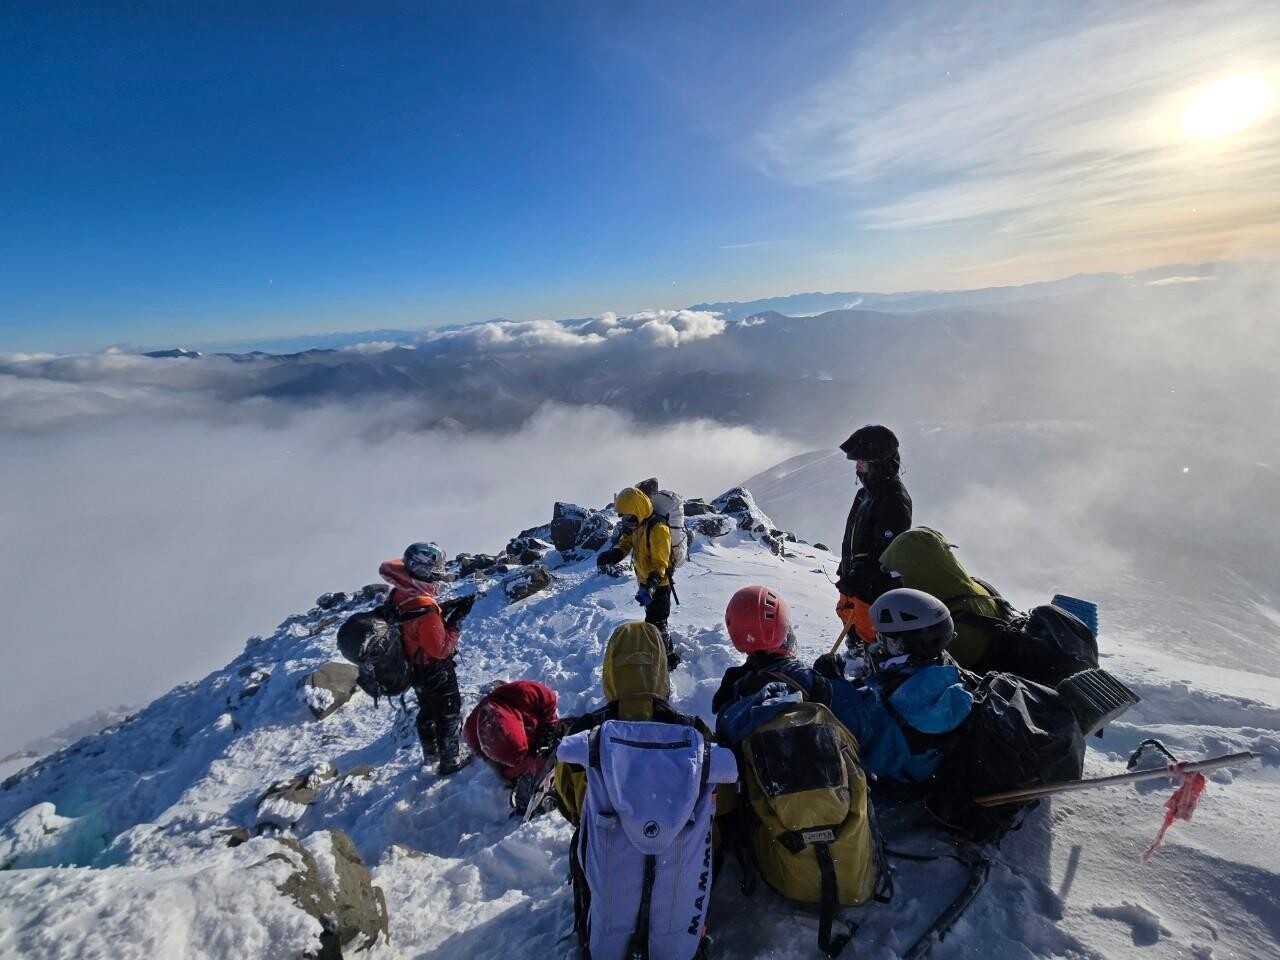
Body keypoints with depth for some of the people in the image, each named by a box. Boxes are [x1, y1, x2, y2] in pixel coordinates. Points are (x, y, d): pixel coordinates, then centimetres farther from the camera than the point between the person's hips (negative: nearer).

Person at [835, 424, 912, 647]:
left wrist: (856, 579, -25)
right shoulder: (868, 492, 8)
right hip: (856, 580, 10)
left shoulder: (894, 499, -23)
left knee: (868, 631, -1)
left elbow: (886, 553, -26)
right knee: (847, 613, 24)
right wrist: (846, 572, 19)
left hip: (875, 587, -10)